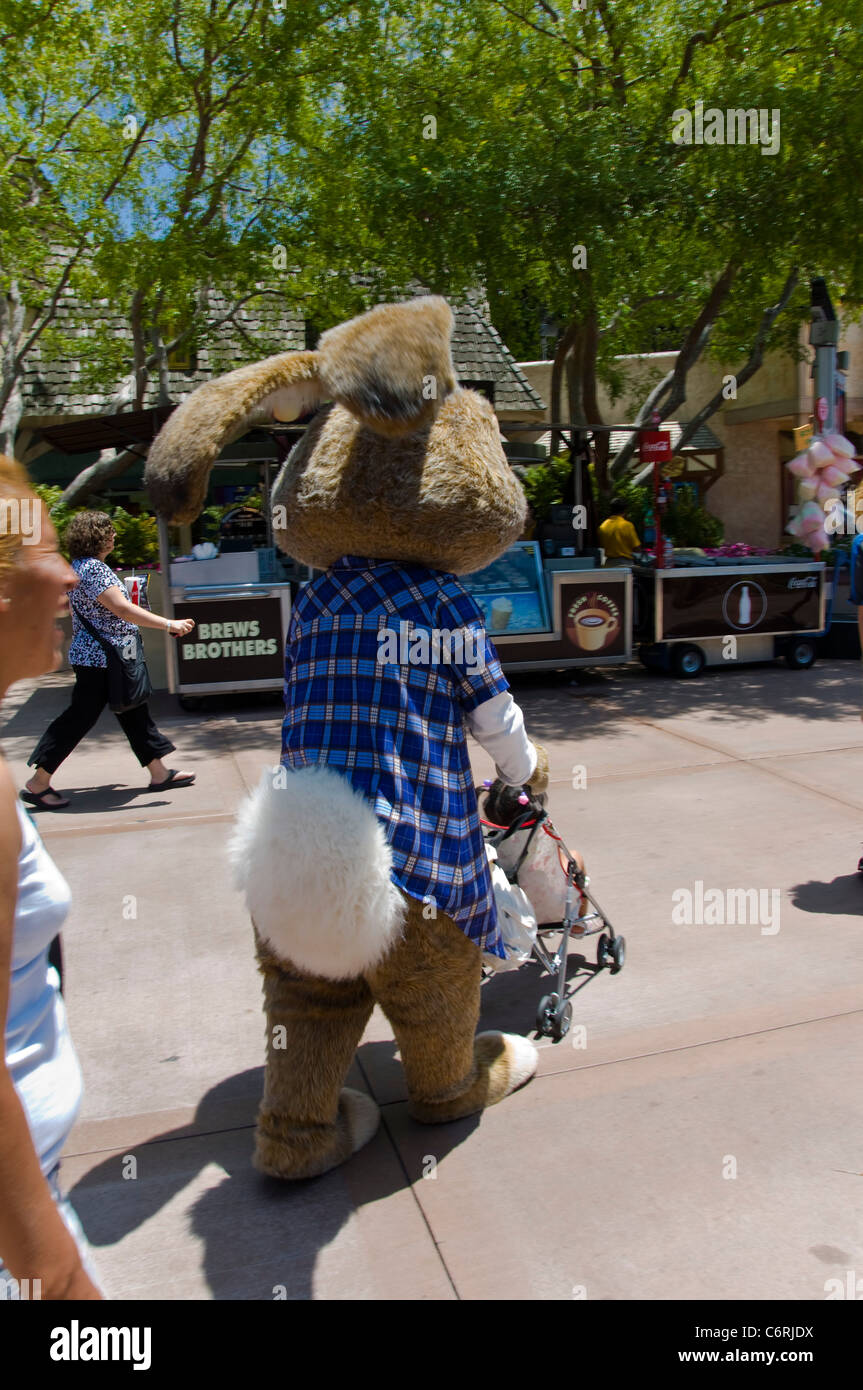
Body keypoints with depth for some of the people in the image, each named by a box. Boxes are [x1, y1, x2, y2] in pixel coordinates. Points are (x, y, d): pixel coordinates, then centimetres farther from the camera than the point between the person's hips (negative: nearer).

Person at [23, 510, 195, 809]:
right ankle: (38, 784, 7)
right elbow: (123, 609, -26)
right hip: (98, 660, -11)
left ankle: (159, 773, 19)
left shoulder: (82, 566, 13)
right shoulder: (93, 569, -20)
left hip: (107, 659, 11)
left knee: (133, 712, 12)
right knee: (79, 717, -3)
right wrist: (169, 624, -26)